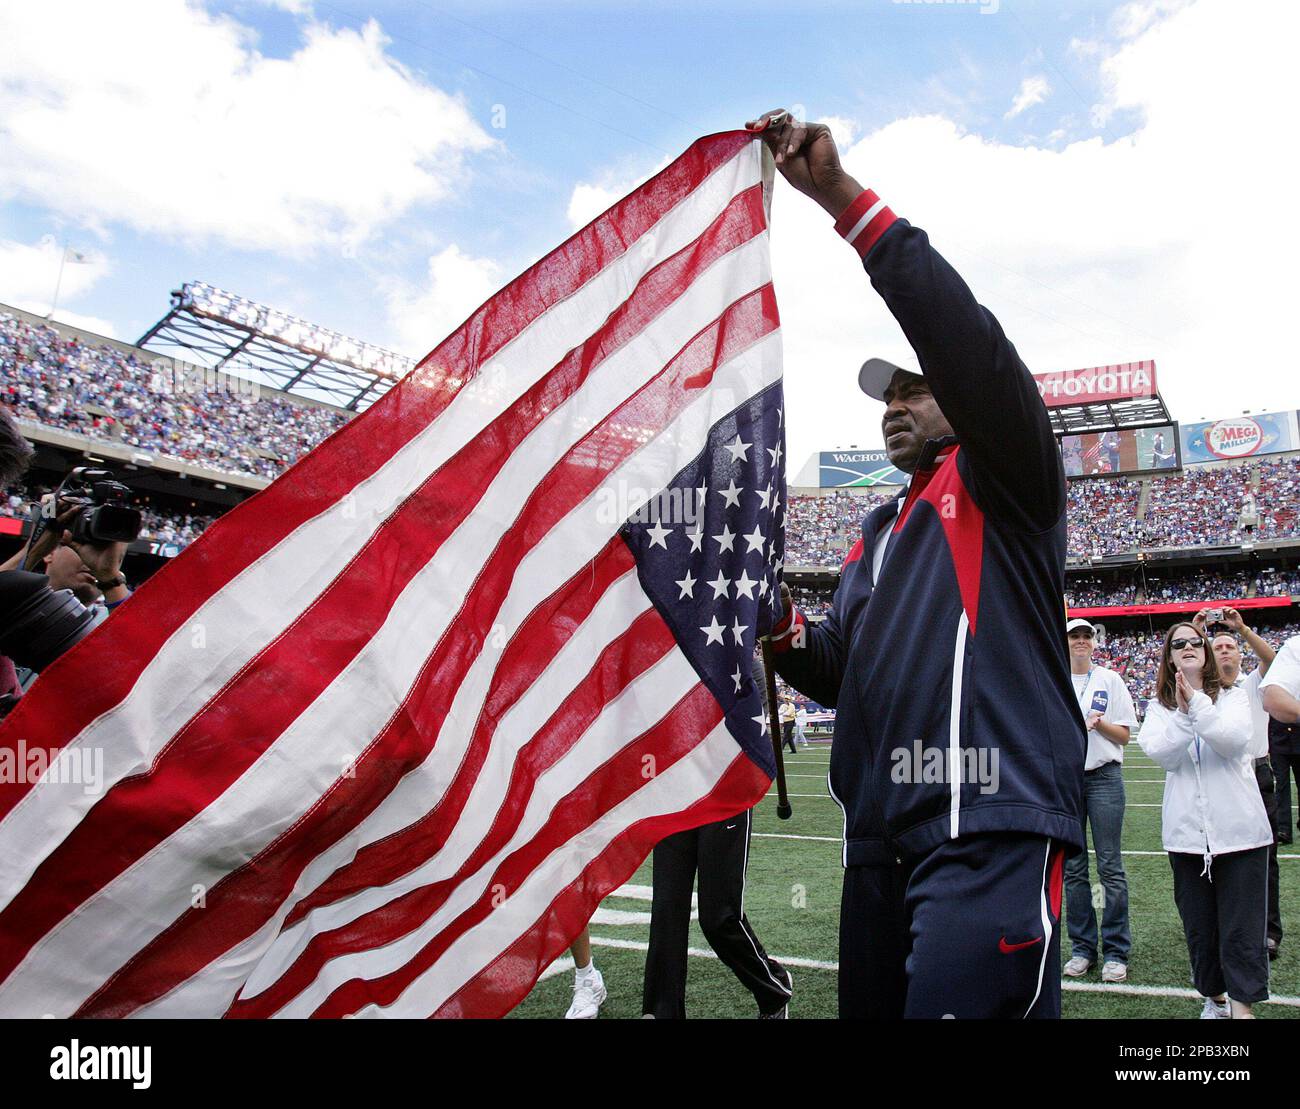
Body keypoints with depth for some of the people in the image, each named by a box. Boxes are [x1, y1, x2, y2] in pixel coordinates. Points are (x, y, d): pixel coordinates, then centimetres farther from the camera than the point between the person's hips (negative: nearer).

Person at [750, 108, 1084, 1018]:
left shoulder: (1004, 482, 3)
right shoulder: (878, 532, 25)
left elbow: (966, 340, -16)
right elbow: (842, 676, 24)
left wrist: (844, 196, -20)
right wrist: (785, 629, 1)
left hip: (990, 831, -8)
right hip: (880, 835, 8)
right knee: (872, 1006, 12)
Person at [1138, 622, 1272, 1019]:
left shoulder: (1232, 696, 5)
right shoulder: (1160, 707, 8)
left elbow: (1234, 740, -14)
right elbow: (1161, 754, -8)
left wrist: (1196, 702, -19)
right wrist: (1183, 714, -20)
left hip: (1238, 828, -2)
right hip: (1187, 832, 2)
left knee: (1241, 923, -2)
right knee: (1199, 923, 10)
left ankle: (1242, 1004, 7)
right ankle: (1214, 997, 25)